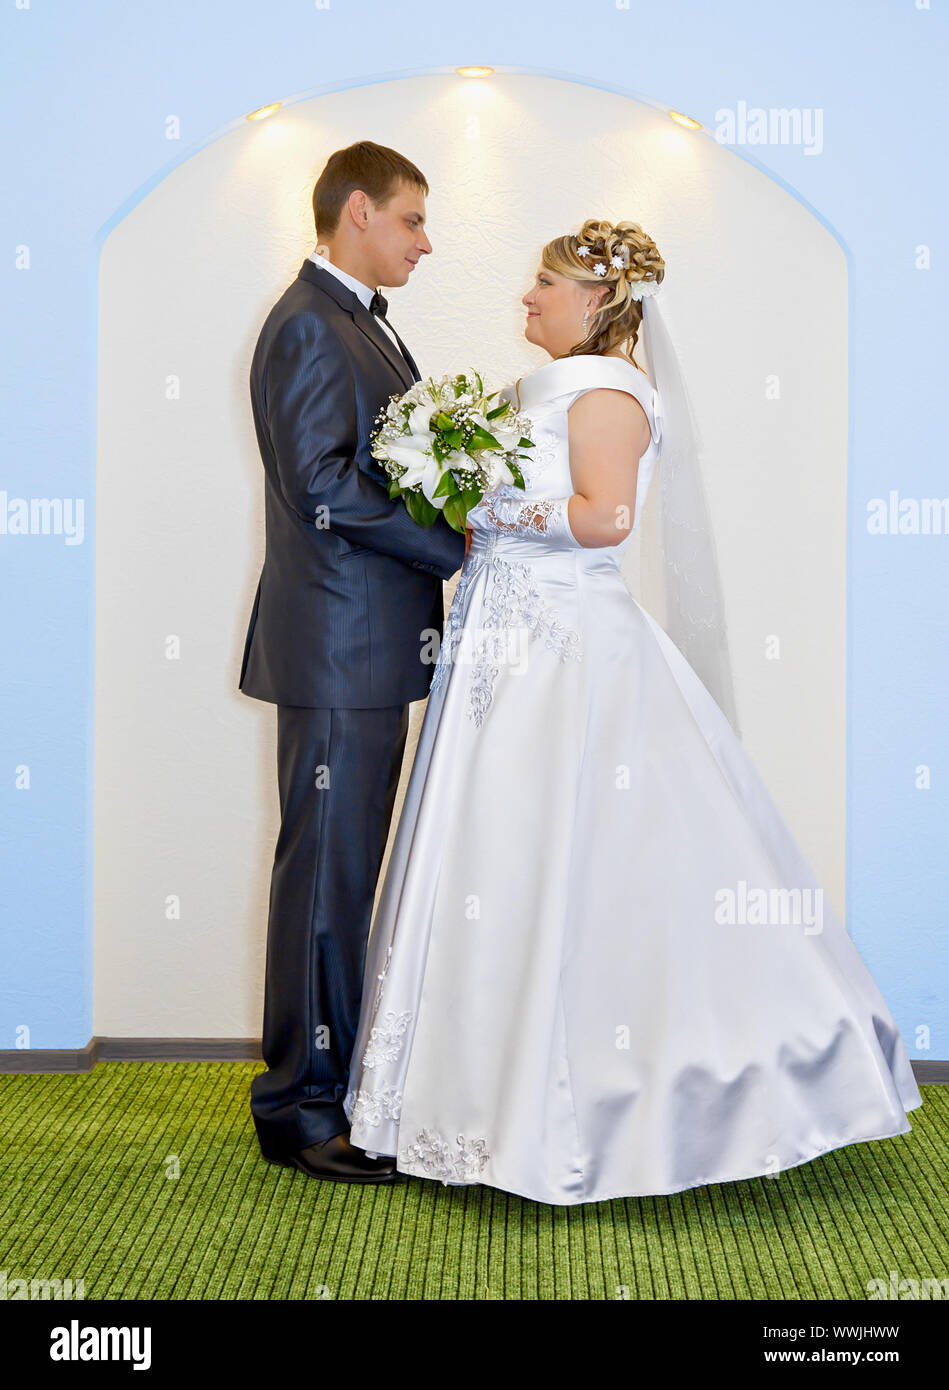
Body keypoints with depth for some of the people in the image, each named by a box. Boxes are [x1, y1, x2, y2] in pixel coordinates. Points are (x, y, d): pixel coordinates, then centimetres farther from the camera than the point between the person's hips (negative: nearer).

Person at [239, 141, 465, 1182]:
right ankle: (303, 1109, 6)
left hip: (373, 648, 10)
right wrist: (457, 542, -15)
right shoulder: (307, 326, -13)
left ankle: (337, 1078, 25)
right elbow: (326, 487, -21)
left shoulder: (363, 323, 19)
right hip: (335, 648, -10)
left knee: (347, 871, 15)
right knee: (326, 873, -4)